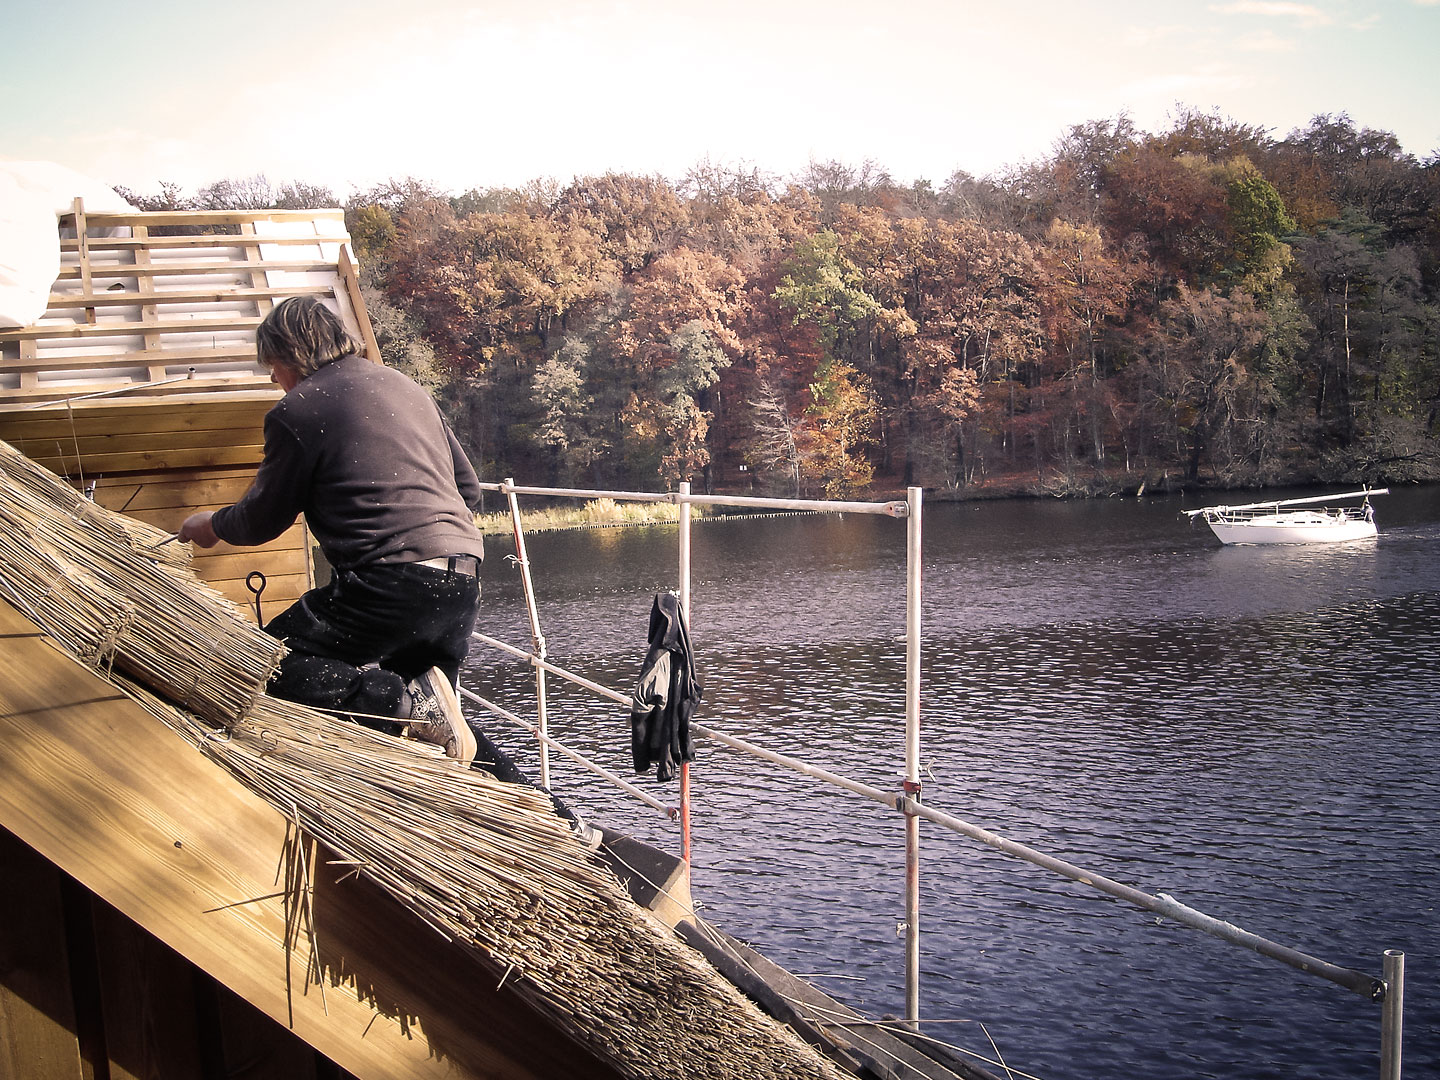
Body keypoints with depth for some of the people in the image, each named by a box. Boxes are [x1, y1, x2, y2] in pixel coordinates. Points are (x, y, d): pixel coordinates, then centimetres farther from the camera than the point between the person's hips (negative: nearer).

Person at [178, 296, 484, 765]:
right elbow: (469, 486, 22)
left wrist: (212, 525, 31)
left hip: (389, 581, -7)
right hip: (465, 583, 7)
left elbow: (262, 519, 10)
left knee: (270, 665, 1)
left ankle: (408, 701, -18)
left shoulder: (294, 412, 1)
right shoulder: (407, 386, 20)